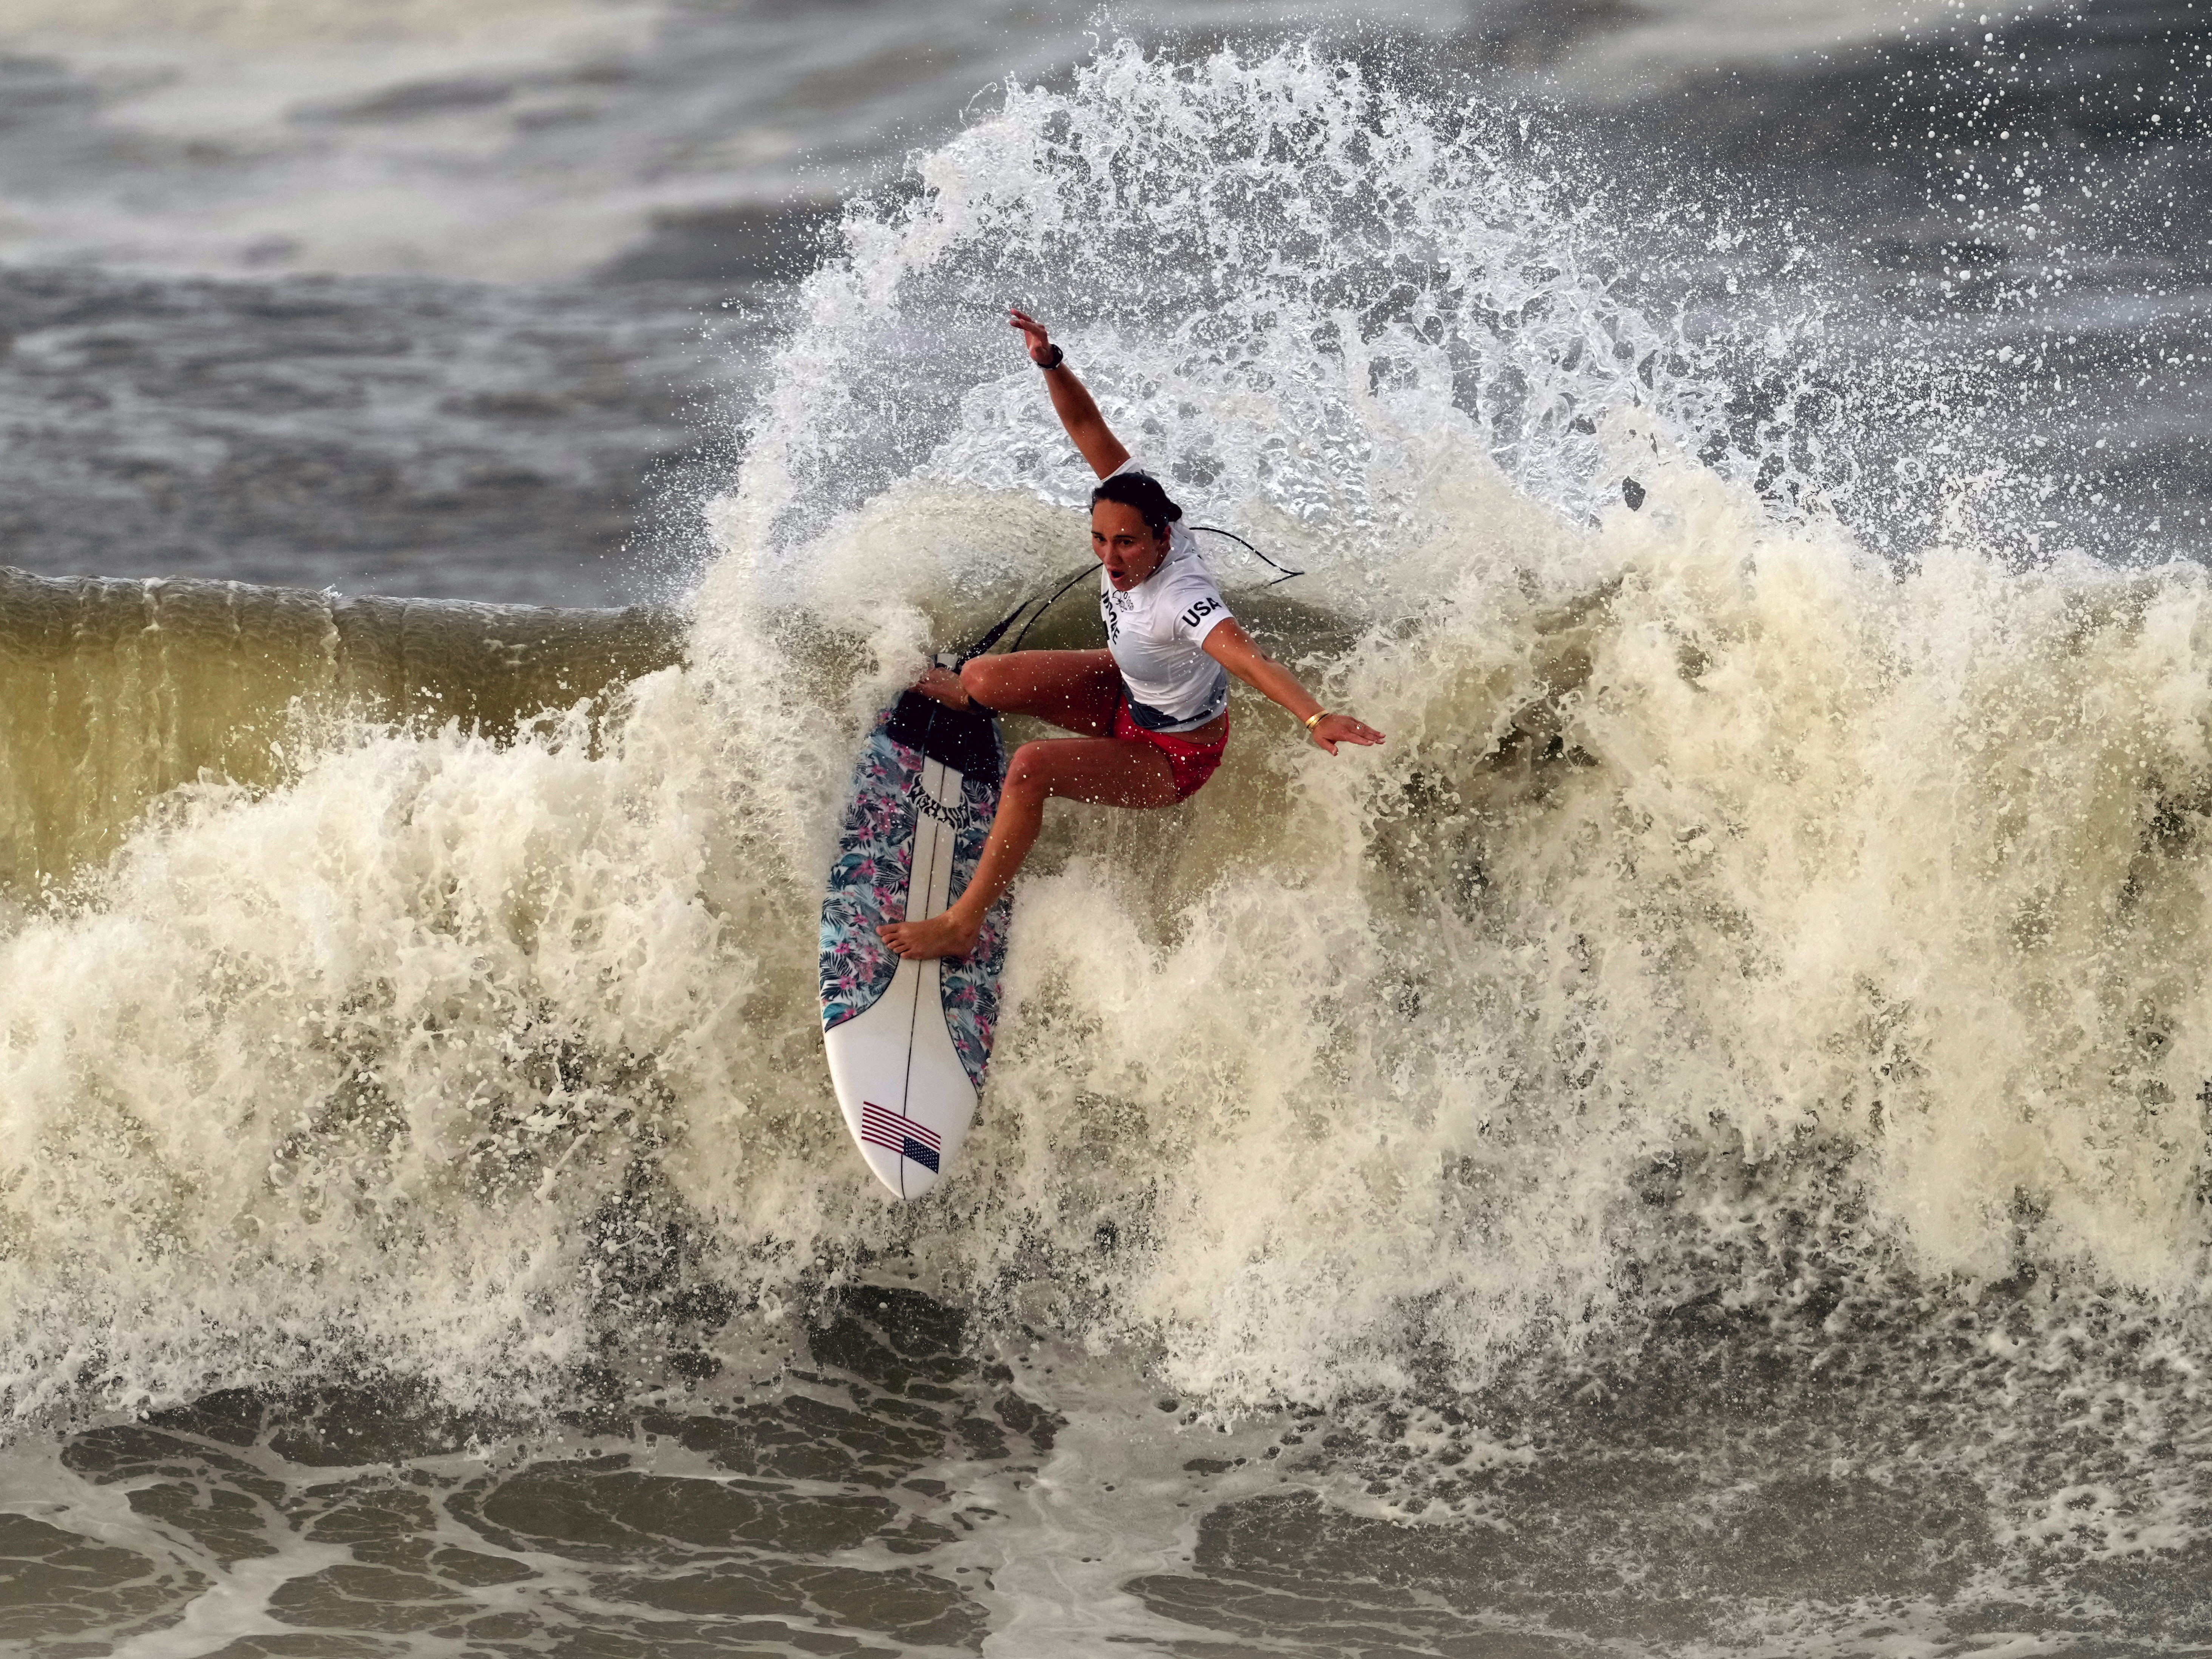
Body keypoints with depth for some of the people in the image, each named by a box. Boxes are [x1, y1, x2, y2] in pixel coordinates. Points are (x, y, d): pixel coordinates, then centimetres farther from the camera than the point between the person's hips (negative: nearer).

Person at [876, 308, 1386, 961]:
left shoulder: (1179, 599, -44)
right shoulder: (1136, 503, -23)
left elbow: (1243, 654, -60)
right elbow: (1088, 428, -18)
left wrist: (1316, 717, -76)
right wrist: (1052, 365, -35)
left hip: (1172, 755, -8)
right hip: (1123, 691, 8)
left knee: (1030, 769, -30)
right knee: (983, 677, 0)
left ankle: (963, 925, -17)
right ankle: (964, 698, 44)